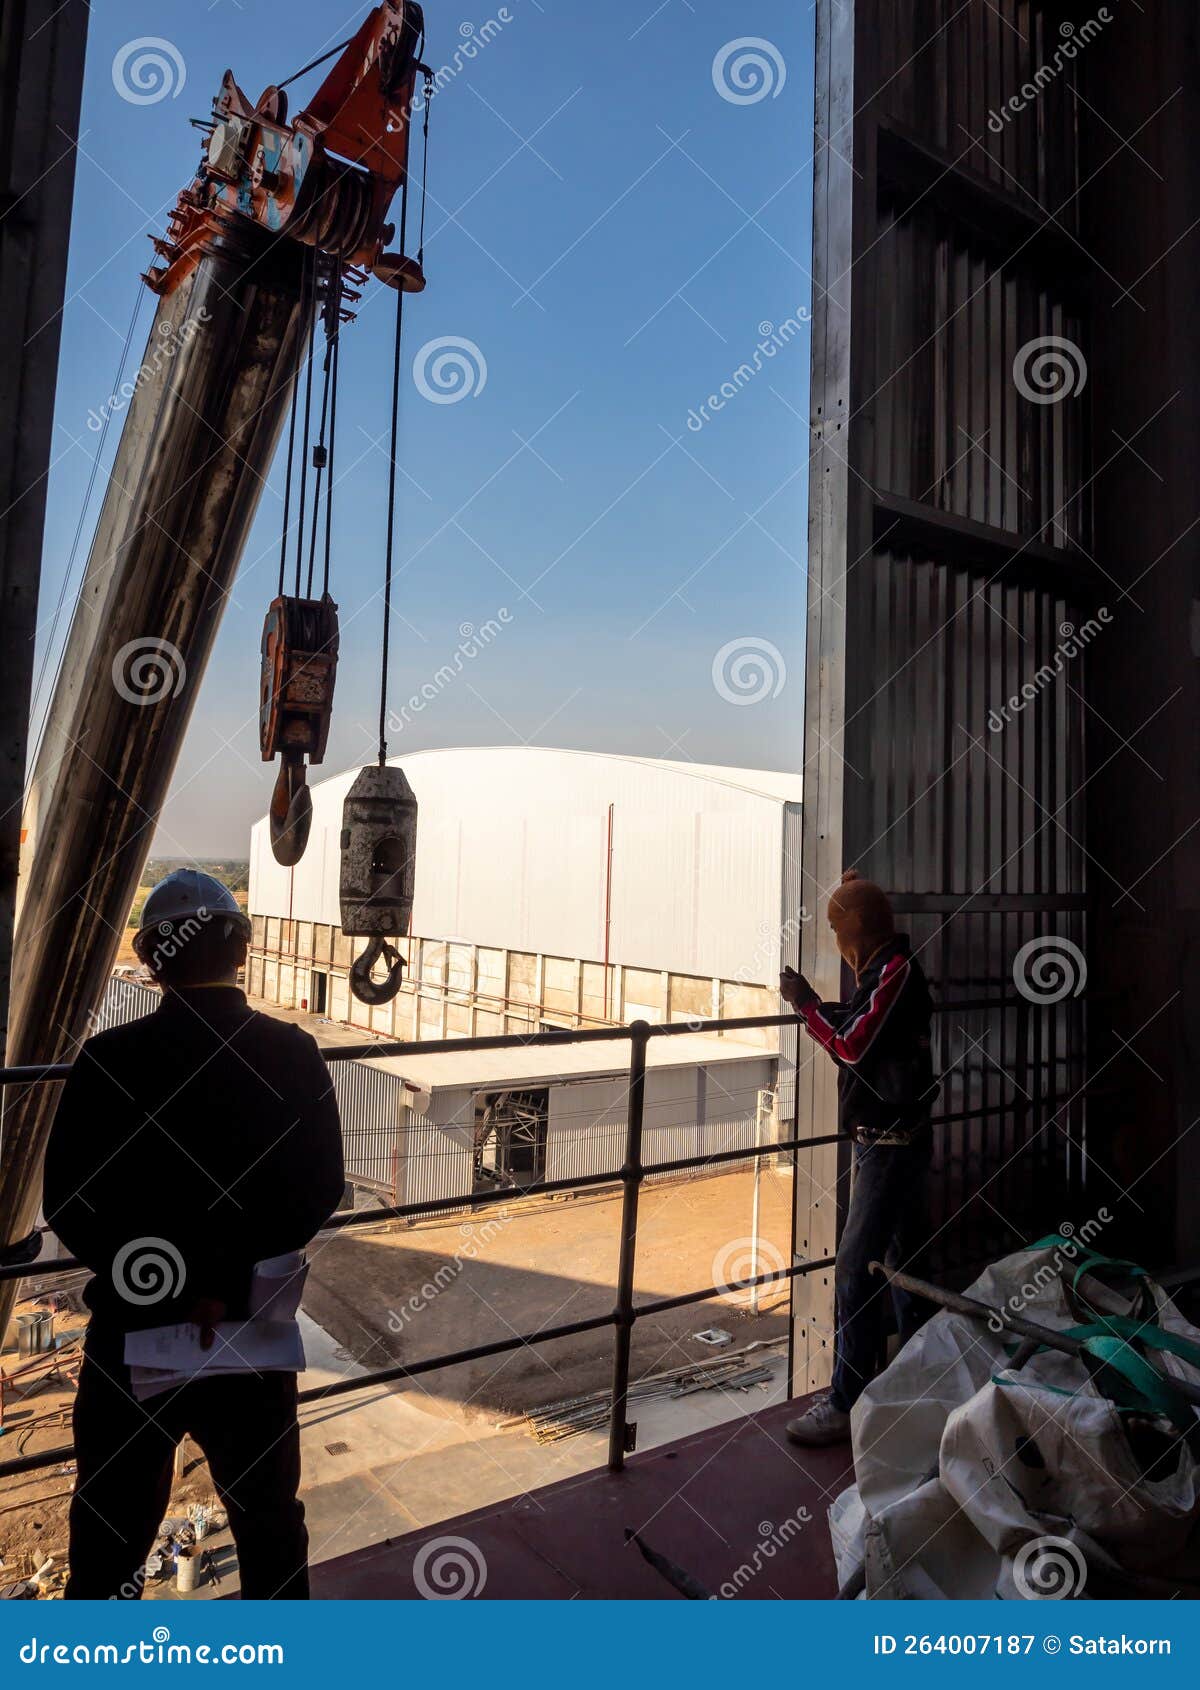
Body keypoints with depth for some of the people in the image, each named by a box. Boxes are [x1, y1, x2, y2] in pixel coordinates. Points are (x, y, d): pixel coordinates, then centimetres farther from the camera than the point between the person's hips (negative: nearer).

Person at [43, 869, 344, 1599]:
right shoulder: (294, 1056, -10)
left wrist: (164, 1283, -7)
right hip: (257, 1327, 1)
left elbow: (67, 1204, -12)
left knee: (113, 1522, 19)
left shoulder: (109, 1058, -12)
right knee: (269, 1514, 21)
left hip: (131, 1328, -1)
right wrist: (228, 1278, -7)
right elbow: (320, 1193, -12)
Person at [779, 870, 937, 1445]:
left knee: (855, 1269, -7)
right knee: (901, 1260, 19)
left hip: (890, 1143, -10)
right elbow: (859, 1042, 17)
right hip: (898, 1139, 10)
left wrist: (807, 1005, -9)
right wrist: (815, 1006, 11)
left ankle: (846, 1404, 0)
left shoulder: (894, 971, -17)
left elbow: (852, 1046, -21)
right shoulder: (890, 970, 13)